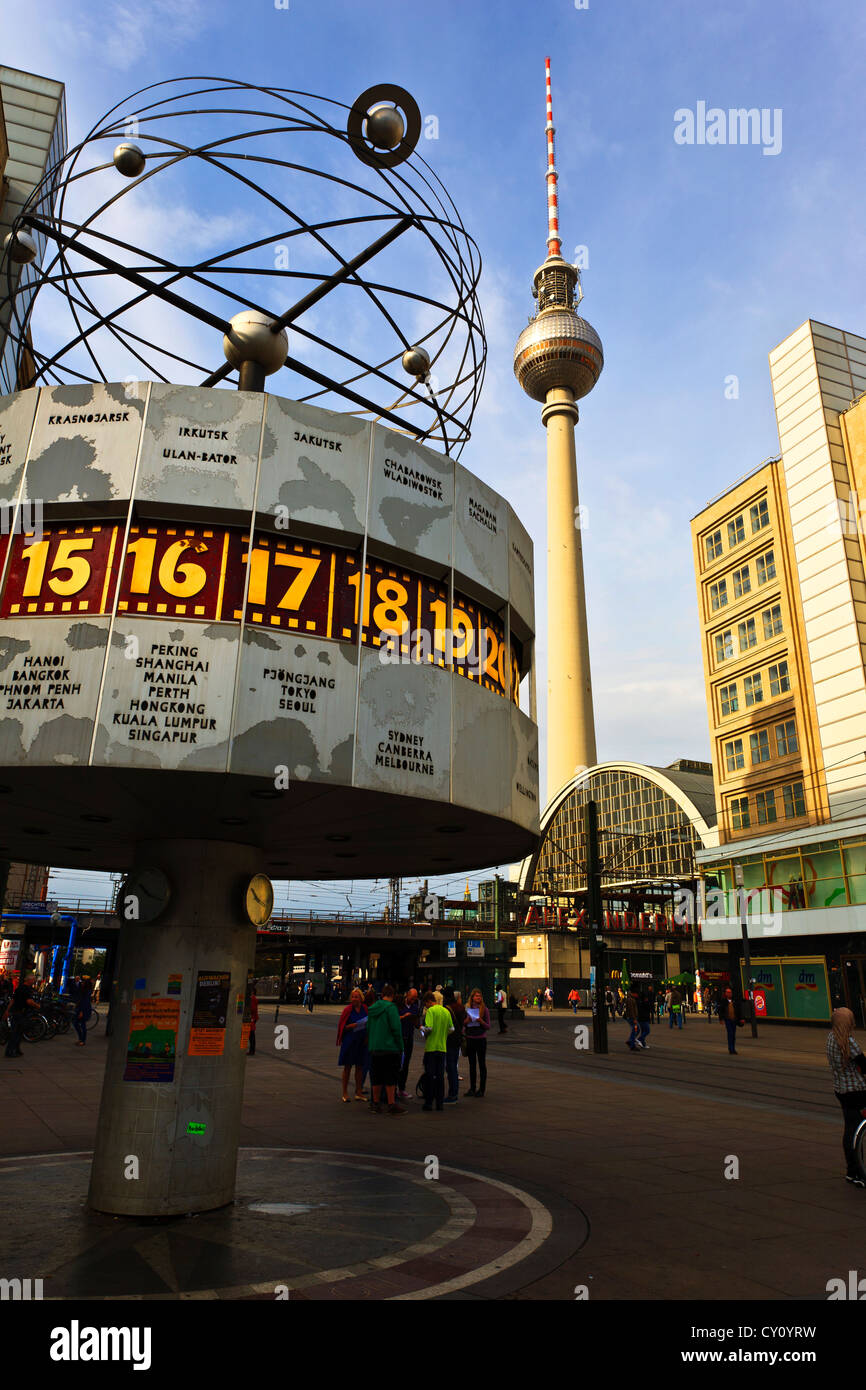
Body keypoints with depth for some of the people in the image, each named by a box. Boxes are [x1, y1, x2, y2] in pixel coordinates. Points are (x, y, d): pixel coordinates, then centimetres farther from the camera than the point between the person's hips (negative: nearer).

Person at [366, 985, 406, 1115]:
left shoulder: (372, 1008, 10)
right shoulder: (390, 1007, -11)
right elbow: (396, 1028, -14)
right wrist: (400, 1047, -7)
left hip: (374, 1049, 6)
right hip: (389, 1047, -6)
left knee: (377, 1078, 14)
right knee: (390, 1078, 1)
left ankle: (375, 1103, 19)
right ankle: (391, 1105, 2)